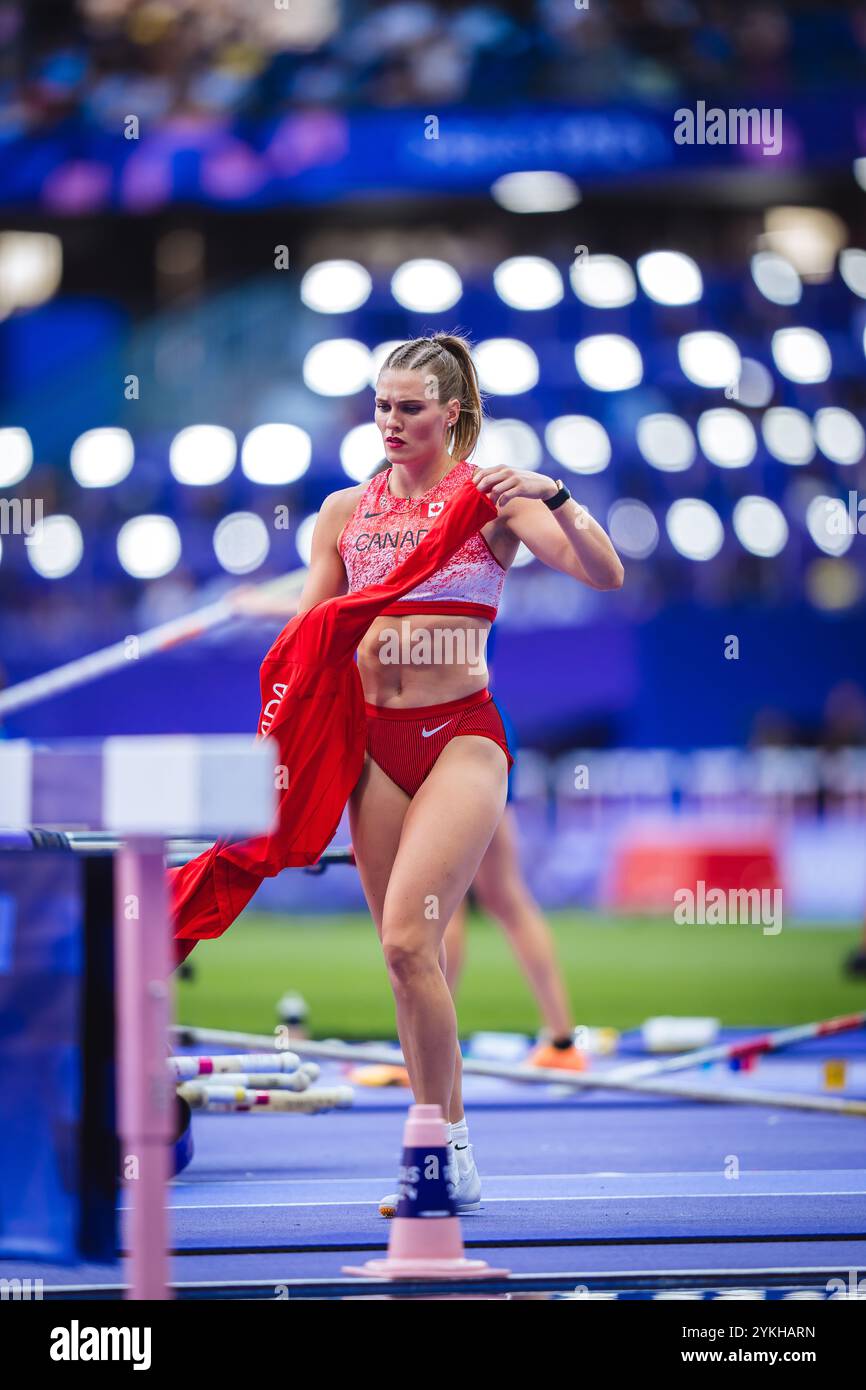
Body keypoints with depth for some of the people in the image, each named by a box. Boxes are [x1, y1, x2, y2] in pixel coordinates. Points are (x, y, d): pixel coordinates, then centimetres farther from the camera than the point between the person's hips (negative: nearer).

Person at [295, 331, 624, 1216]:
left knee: (408, 938, -18)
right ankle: (447, 1160, 14)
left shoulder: (490, 497, 0)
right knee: (410, 954, 6)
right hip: (373, 739, 5)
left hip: (461, 736, -5)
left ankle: (441, 1146, -7)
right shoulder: (347, 510, 12)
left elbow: (605, 576, -9)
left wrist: (554, 499, -23)